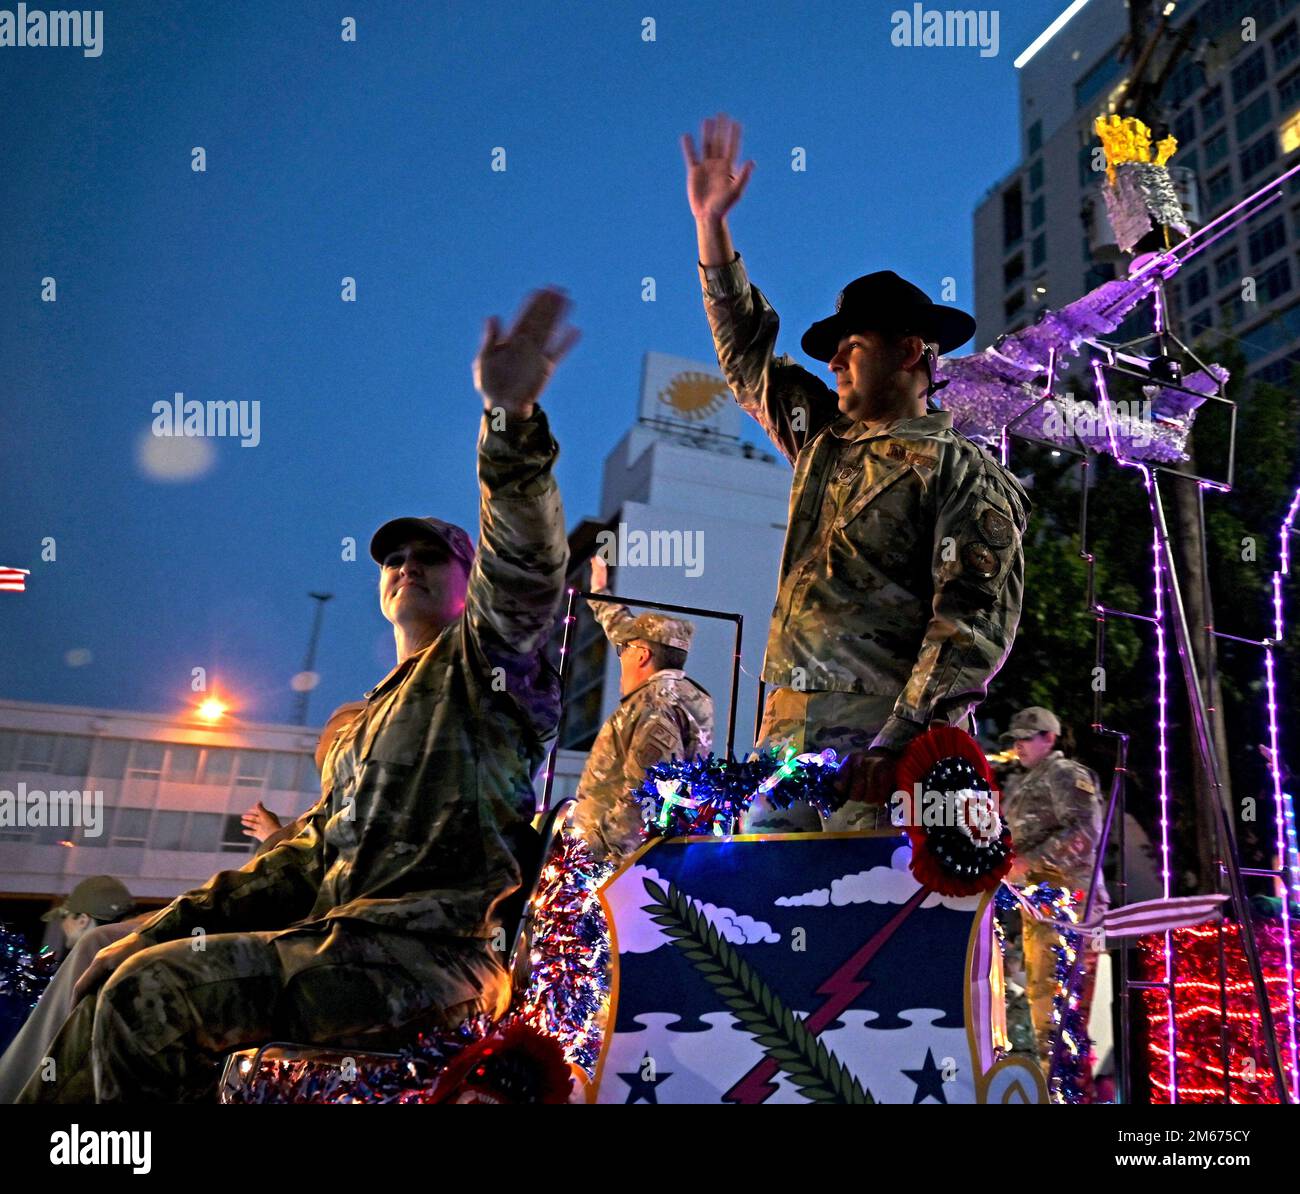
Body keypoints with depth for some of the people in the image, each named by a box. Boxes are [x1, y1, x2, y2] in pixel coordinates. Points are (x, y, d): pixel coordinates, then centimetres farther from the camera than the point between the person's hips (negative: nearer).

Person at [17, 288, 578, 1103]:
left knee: (151, 998, -22)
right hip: (341, 937, 9)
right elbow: (311, 855, 26)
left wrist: (512, 418, -35)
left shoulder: (486, 657, 2)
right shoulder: (363, 726, 27)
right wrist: (172, 924, 15)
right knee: (118, 970, 12)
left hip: (434, 950, -9)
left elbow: (526, 568, -19)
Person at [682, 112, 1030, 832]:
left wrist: (901, 740, -22)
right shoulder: (822, 438, 21)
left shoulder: (964, 472, -1)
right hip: (787, 726, 7)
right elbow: (747, 354, 29)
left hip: (882, 736, -6)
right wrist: (711, 223, 26)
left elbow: (975, 616, -12)